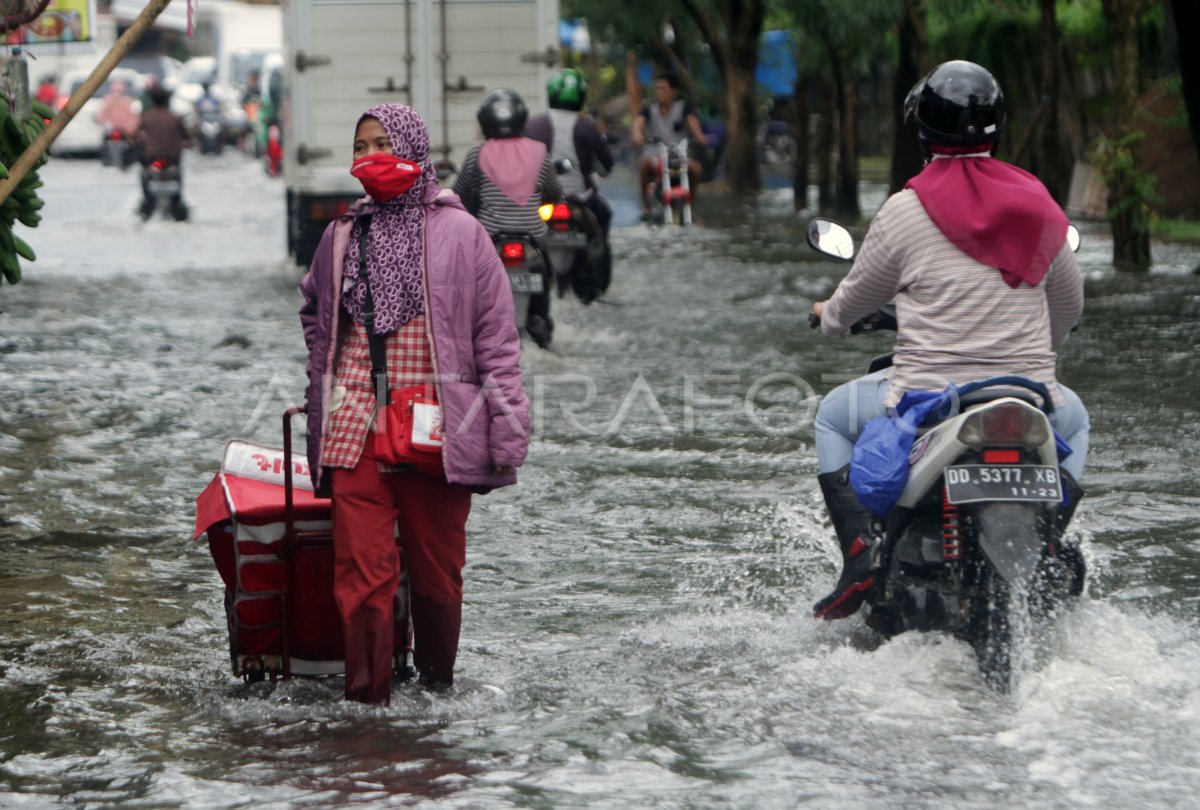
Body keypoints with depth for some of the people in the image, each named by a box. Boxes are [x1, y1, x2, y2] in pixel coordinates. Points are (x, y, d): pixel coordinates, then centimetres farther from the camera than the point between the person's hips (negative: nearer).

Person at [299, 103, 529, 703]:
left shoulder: (457, 233, 1)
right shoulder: (342, 236, 11)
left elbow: (496, 335, 1)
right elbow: (316, 316, 28)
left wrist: (505, 428, -4)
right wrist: (321, 399, 18)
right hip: (355, 429, 2)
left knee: (437, 570, 8)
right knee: (361, 572, -6)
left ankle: (436, 683, 25)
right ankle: (366, 700, -4)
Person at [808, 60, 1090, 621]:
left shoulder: (905, 211, -8)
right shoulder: (1036, 203, 3)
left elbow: (859, 296, 8)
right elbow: (1069, 303, 16)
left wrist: (829, 316, 33)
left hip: (926, 398, -2)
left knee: (834, 416, 26)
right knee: (1074, 418, 37)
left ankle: (859, 559, 9)